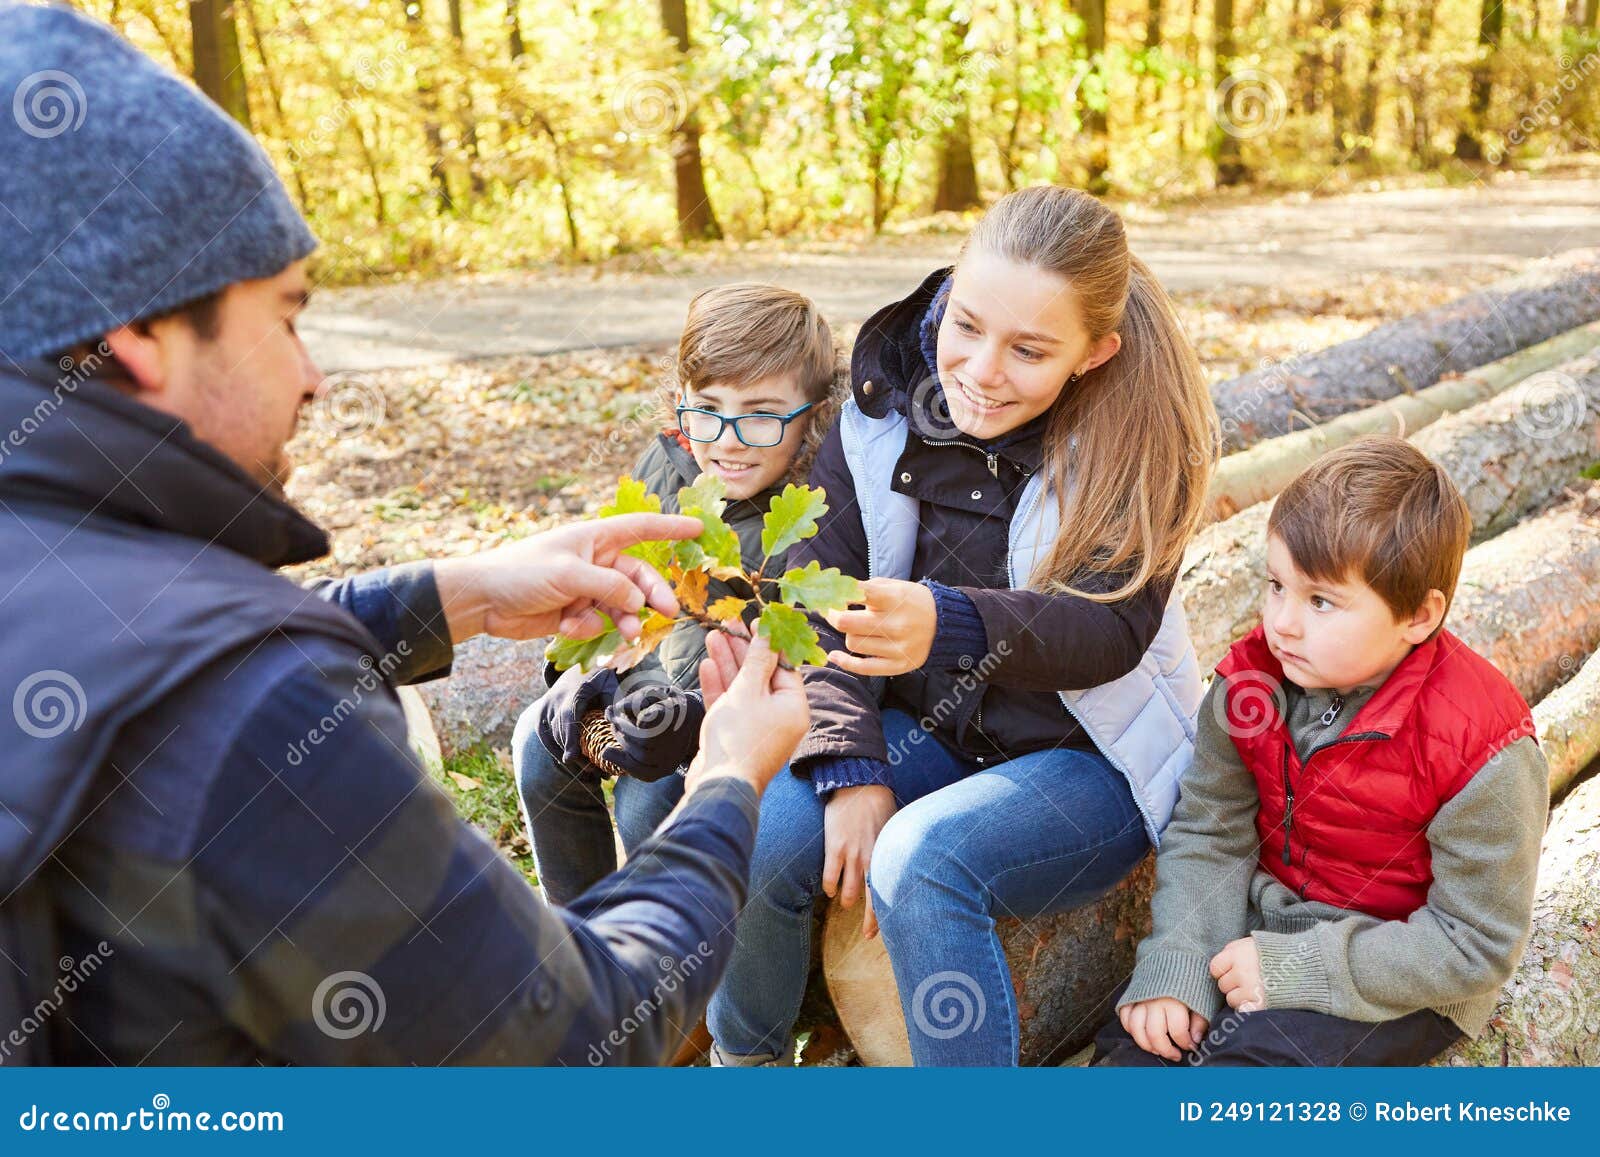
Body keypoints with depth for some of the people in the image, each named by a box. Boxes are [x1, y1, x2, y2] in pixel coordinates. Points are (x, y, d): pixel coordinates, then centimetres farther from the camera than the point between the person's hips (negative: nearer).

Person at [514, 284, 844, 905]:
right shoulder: (665, 466, -6)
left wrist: (701, 719, -37)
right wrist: (586, 671, -12)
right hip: (663, 674, 7)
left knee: (649, 797, -25)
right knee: (540, 740, -5)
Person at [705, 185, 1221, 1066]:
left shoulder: (1137, 436, -16)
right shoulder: (886, 400, -7)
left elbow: (1108, 630, -26)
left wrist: (949, 625, -46)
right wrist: (853, 770, -19)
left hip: (1089, 760, -3)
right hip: (930, 733, 4)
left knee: (923, 858, -33)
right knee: (753, 841, -21)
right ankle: (744, 1061, 8)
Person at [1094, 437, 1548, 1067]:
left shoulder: (1480, 749, -24)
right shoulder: (1250, 681, -10)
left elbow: (1474, 946, -20)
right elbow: (1208, 832, -4)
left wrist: (1296, 970, -24)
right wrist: (1175, 969, -18)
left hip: (1399, 983, -4)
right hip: (1266, 923, 5)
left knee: (1250, 1055, -26)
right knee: (1139, 1037, -13)